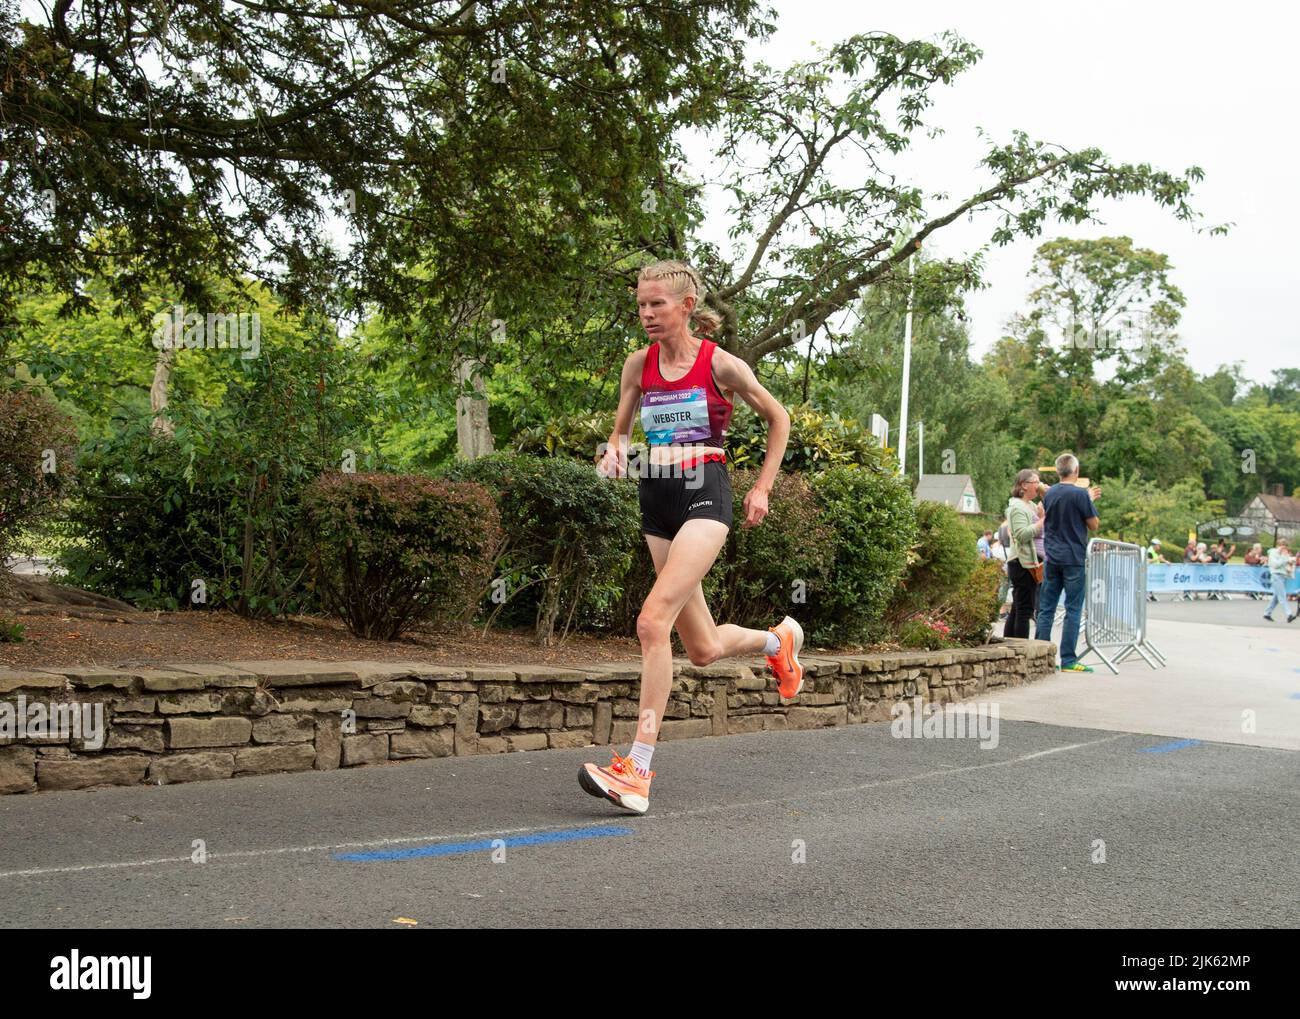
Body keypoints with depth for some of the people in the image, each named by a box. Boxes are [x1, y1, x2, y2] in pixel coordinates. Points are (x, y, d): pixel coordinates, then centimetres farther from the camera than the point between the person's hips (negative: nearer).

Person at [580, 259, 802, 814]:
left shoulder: (720, 364, -4)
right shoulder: (638, 363, 7)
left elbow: (778, 418, 9)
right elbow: (620, 429, 18)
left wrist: (762, 488, 6)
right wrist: (613, 452, -5)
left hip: (705, 497, -6)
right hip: (657, 499, 6)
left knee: (652, 620, -23)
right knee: (703, 649, 11)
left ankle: (636, 770, -22)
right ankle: (779, 640, 45)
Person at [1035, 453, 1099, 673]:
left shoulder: (1049, 493, 8)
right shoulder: (1080, 494, -11)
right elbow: (1094, 525, -5)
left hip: (1052, 559, 5)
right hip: (1073, 558, -5)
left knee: (1046, 609, 7)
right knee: (1073, 609, -1)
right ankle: (1068, 659, -2)